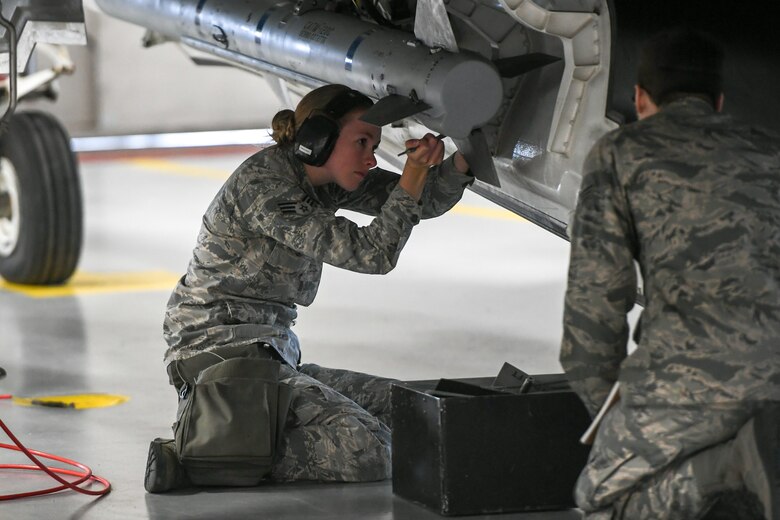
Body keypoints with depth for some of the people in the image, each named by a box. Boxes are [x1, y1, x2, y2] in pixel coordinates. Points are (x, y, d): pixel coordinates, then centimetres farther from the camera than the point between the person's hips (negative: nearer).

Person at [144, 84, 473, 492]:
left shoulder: (323, 176, 9)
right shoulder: (264, 184, -18)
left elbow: (426, 201, 8)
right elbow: (370, 253, -20)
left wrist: (460, 163, -12)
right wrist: (414, 175, -18)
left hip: (269, 355, 10)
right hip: (222, 349, -10)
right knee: (365, 451, -20)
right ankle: (195, 454, -13)